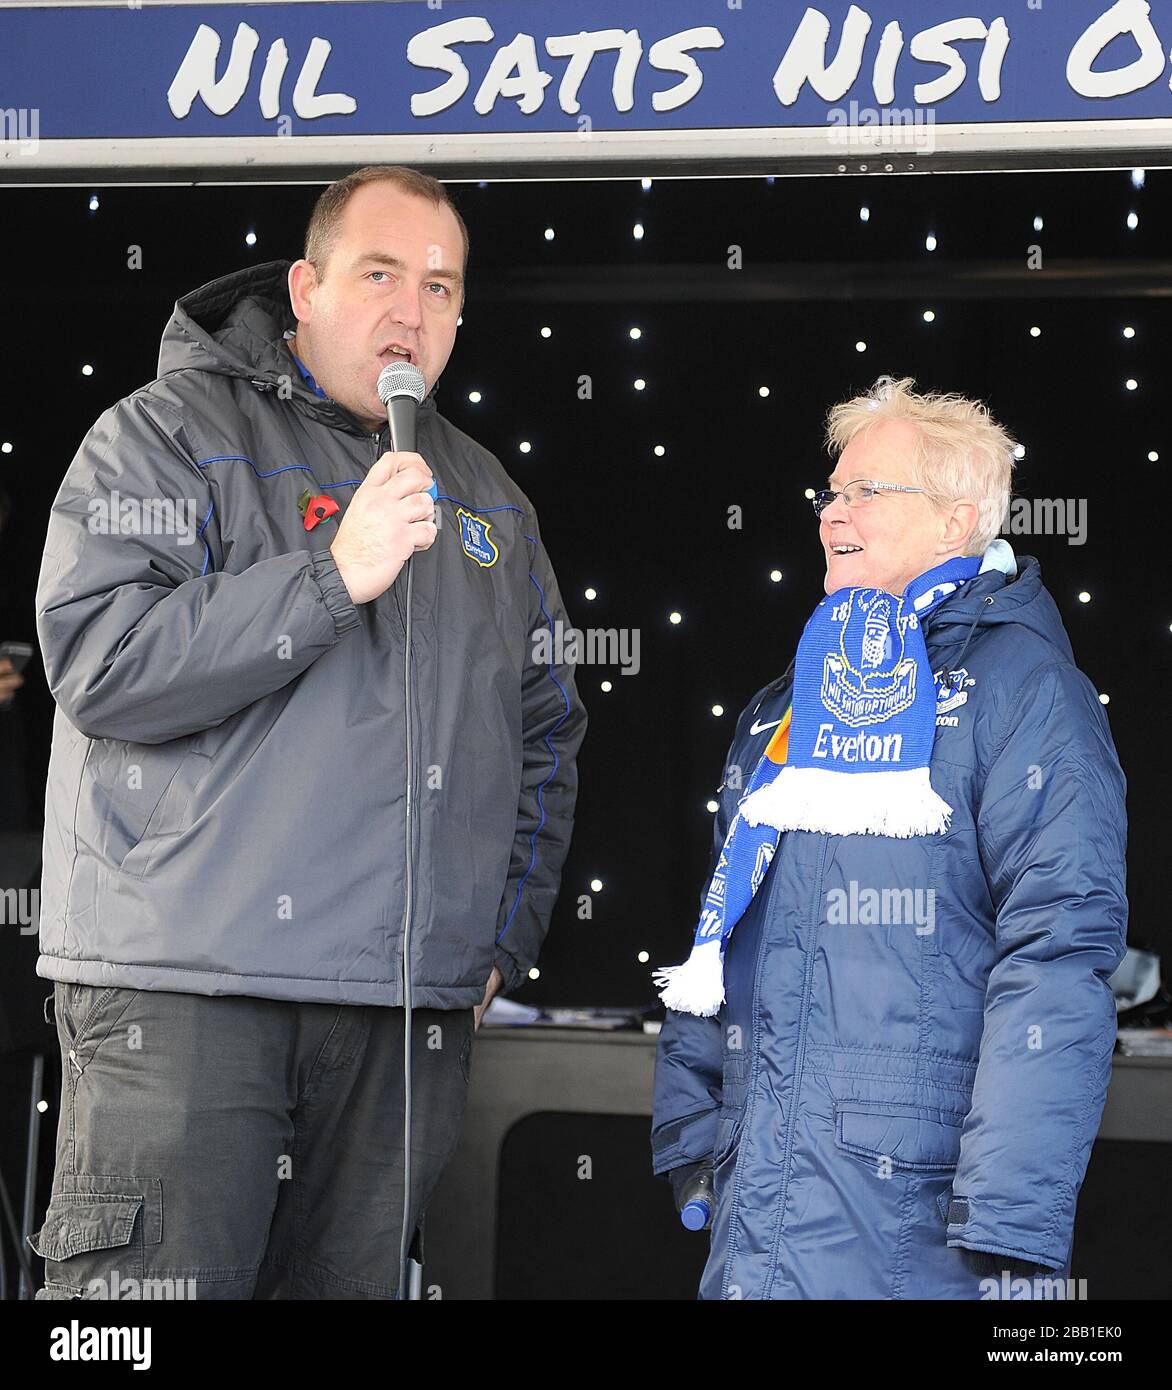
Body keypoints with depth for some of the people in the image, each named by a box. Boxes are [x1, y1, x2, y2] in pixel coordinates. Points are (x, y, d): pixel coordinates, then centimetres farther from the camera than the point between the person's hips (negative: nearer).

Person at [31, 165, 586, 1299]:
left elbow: (544, 734, 25)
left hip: (413, 1006, 5)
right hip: (186, 983, -5)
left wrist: (505, 937, 13)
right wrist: (334, 575, -16)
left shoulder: (483, 495, 20)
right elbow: (99, 663, -12)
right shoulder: (167, 434, 2)